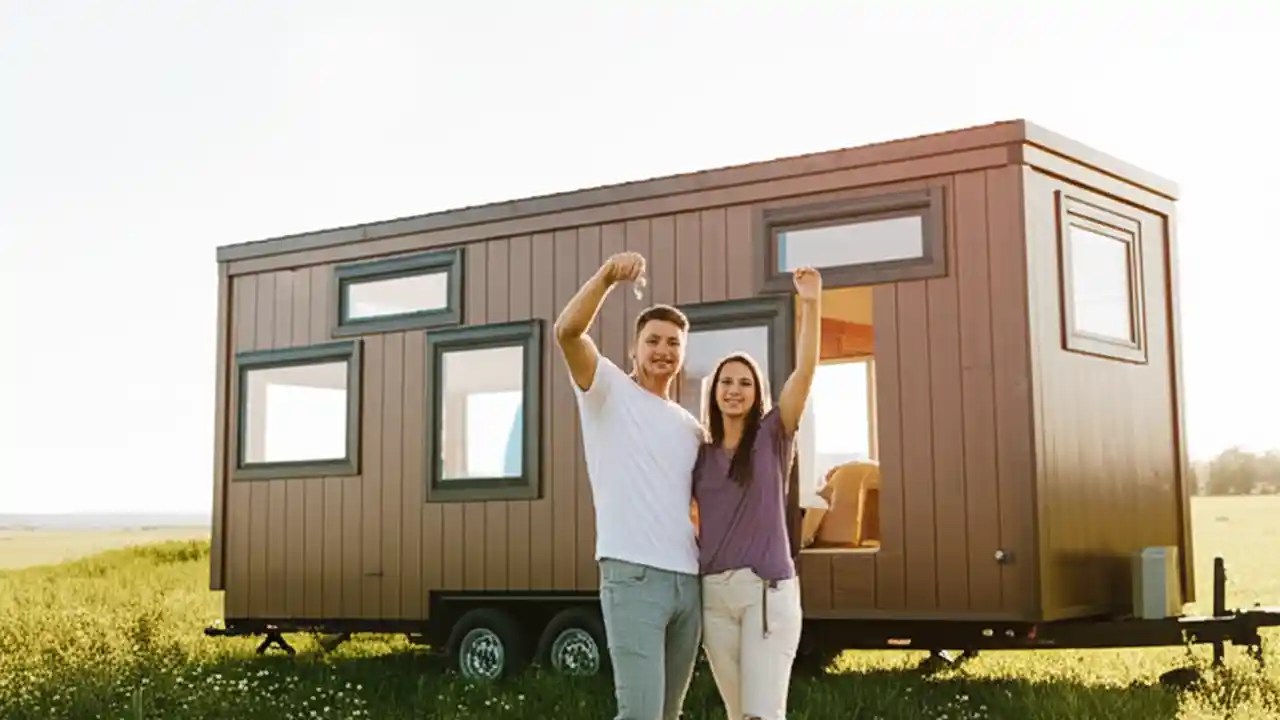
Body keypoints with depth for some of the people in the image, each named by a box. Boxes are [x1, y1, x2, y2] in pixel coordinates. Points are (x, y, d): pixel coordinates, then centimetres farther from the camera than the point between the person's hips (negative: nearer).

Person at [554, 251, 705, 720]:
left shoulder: (691, 428, 20)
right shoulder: (609, 391, 3)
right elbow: (567, 332, -15)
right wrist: (607, 276, -27)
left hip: (688, 580, 7)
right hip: (633, 575, -6)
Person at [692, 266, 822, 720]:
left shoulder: (772, 436, 3)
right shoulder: (700, 455, 13)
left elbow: (804, 371, -10)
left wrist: (811, 304, -18)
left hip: (767, 587, -4)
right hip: (713, 592, 4)